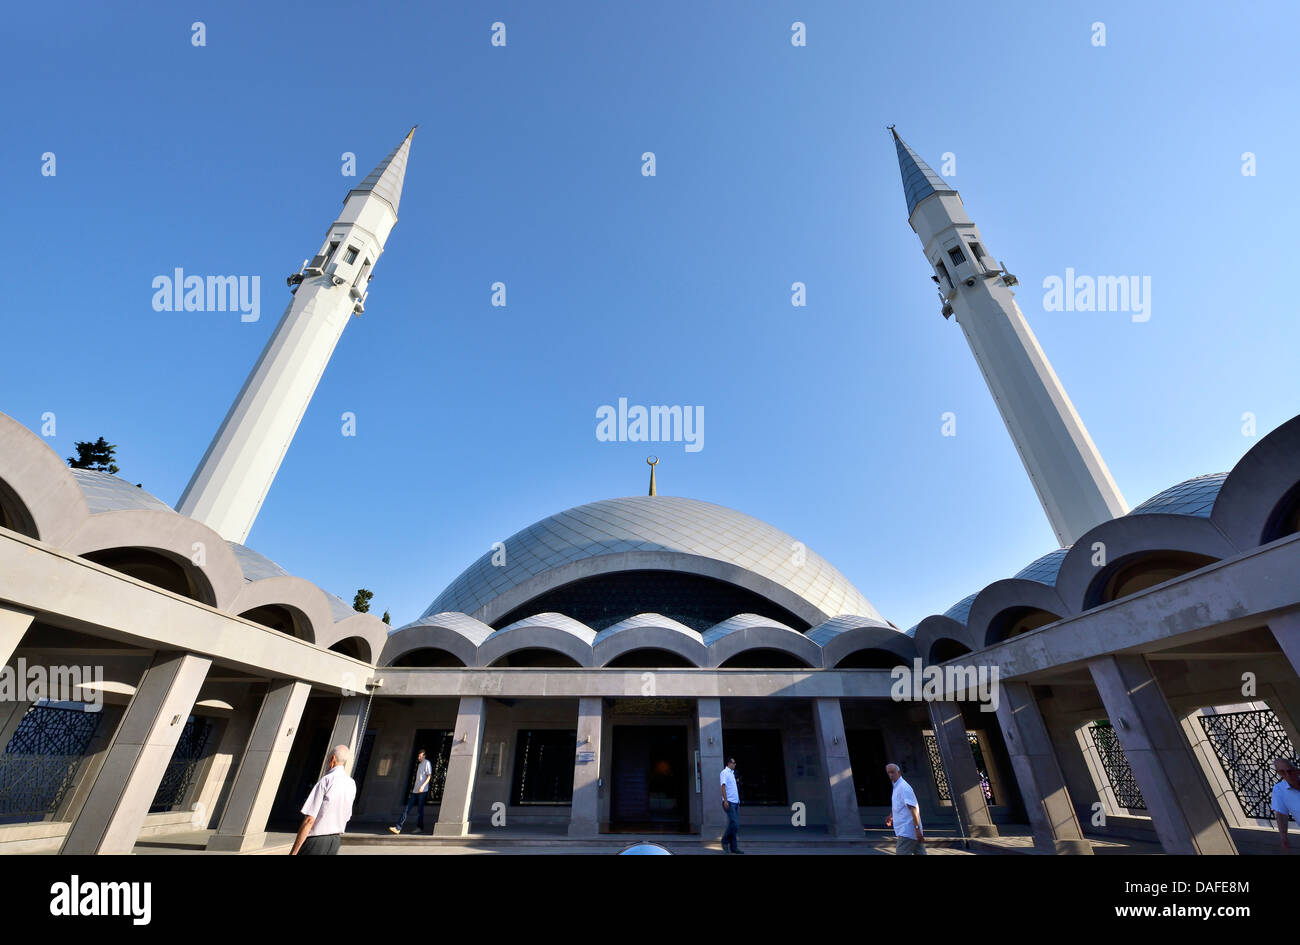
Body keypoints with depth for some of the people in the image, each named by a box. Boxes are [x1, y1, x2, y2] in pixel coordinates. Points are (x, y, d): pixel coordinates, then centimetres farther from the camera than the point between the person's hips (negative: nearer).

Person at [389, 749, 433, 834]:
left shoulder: (427, 763, -4)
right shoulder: (419, 764, 21)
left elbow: (429, 776, -12)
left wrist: (423, 786, -24)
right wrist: (412, 790, 19)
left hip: (423, 791, -8)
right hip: (415, 791, 8)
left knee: (419, 809, -3)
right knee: (407, 809, 0)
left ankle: (419, 827, 9)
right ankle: (398, 828, -3)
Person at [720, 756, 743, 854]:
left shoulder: (732, 773, 21)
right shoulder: (724, 773, -7)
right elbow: (723, 786, -17)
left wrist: (738, 801, 19)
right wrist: (725, 800, -25)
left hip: (735, 802, 9)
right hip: (729, 802, -9)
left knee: (735, 824, 6)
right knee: (734, 824, -13)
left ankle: (733, 847, 11)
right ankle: (725, 841, 3)